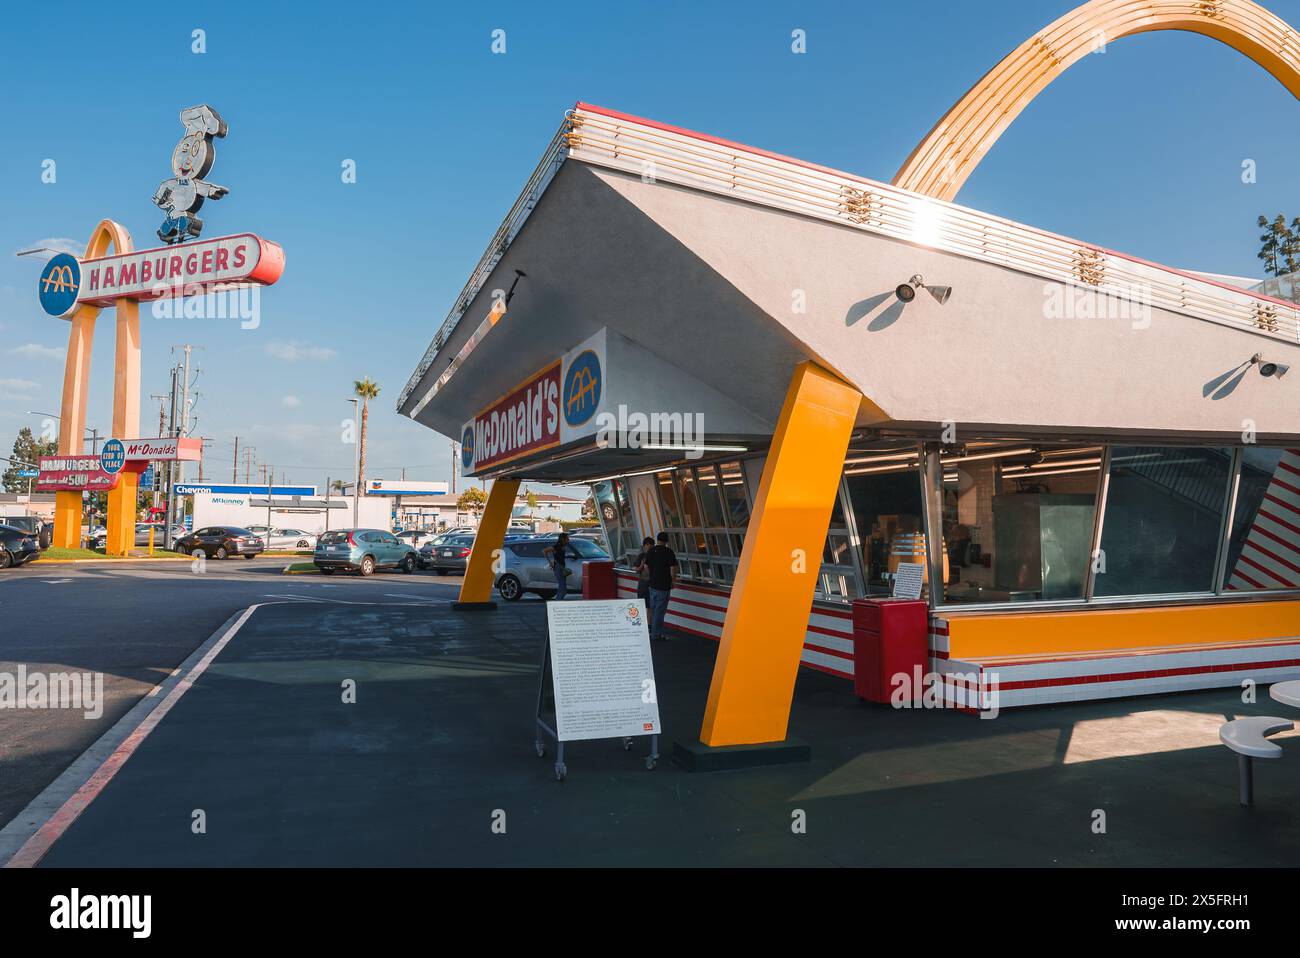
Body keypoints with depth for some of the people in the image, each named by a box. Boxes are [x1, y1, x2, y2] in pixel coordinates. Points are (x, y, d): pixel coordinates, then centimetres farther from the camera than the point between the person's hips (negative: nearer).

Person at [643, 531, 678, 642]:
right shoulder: (669, 552, -13)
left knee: (654, 609, 17)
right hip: (663, 586, -6)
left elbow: (646, 567, 12)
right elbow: (673, 569, -16)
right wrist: (673, 580, 0)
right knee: (660, 611, -1)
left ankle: (654, 632, 24)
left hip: (652, 584, 6)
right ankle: (656, 635, 3)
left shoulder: (650, 551, 4)